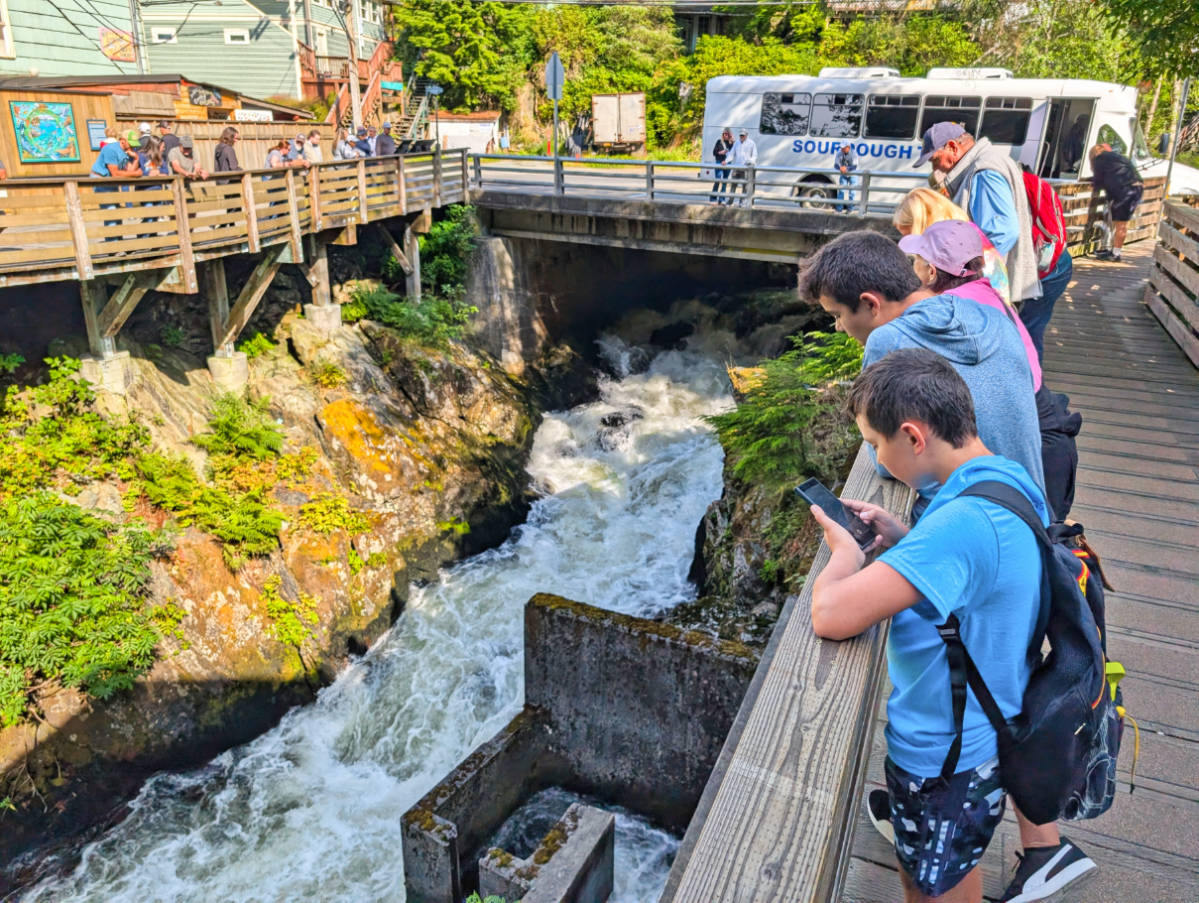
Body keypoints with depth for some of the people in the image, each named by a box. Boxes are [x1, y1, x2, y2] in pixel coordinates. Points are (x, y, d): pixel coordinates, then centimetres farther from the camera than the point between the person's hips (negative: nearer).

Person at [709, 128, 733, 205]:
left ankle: (721, 199, 12)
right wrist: (721, 152, -13)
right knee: (718, 180, -9)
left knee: (725, 182, 6)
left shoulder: (732, 143, 5)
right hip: (719, 163, -3)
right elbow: (714, 152, 4)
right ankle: (713, 198, -4)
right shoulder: (719, 141, 2)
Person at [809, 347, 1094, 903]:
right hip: (990, 724, 8)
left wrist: (846, 553, -19)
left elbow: (831, 616, -39)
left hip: (943, 751, -8)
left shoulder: (963, 521, -36)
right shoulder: (1012, 480, -6)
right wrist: (902, 538, -3)